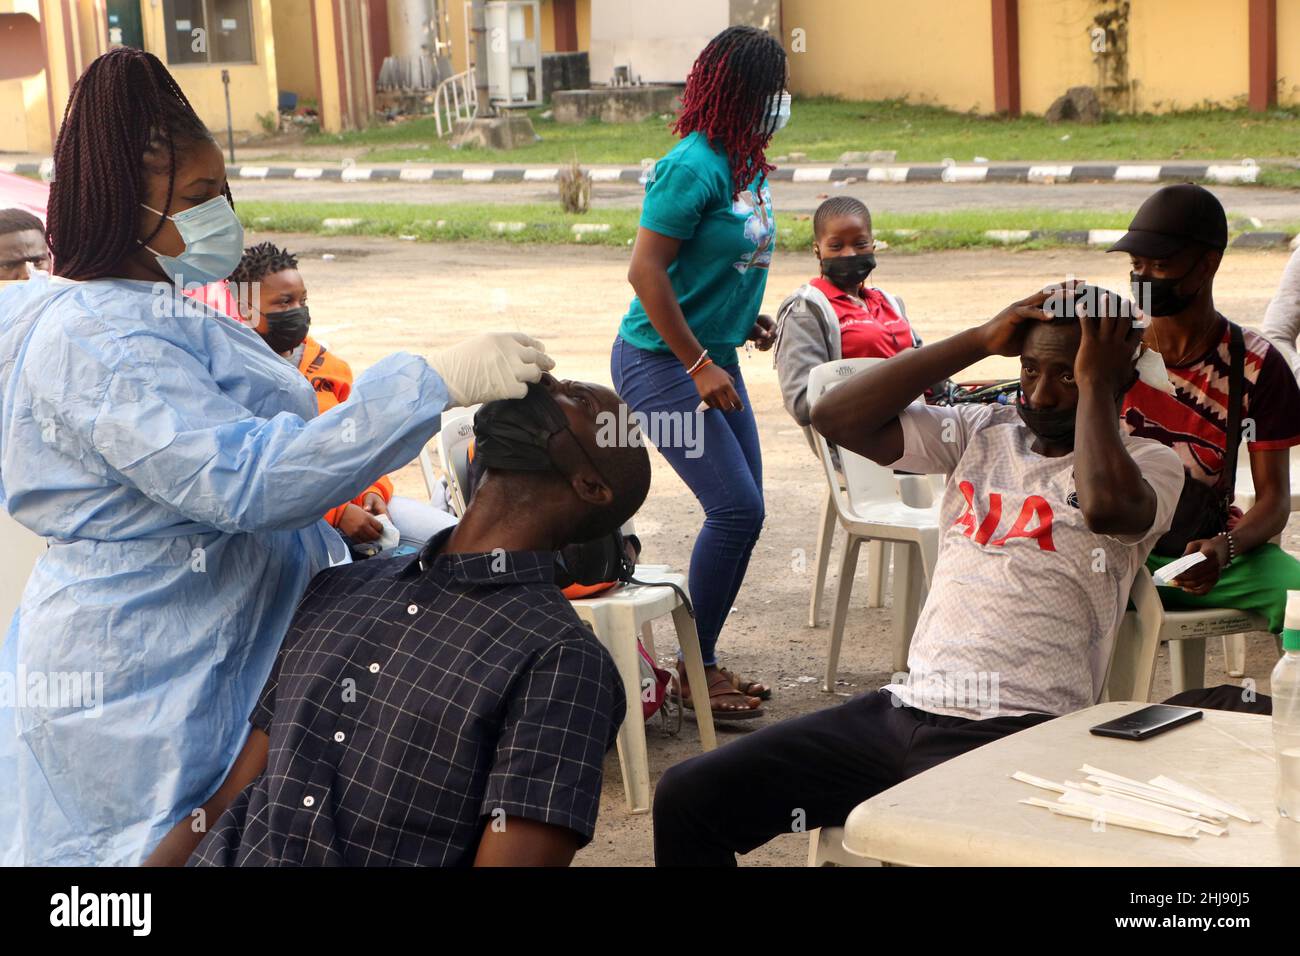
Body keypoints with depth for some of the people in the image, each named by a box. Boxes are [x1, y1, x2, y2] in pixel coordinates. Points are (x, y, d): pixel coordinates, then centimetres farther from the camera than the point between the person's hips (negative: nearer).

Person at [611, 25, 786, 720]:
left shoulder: (747, 164, 7)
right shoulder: (695, 167, -20)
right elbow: (645, 270, -22)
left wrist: (743, 319, 7)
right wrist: (700, 365, -22)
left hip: (713, 359, 9)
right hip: (662, 362, -9)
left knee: (741, 509, 10)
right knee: (737, 509, -12)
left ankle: (702, 660, 23)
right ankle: (694, 670, 3)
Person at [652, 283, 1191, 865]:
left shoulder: (1149, 464, 3)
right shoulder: (983, 433, 17)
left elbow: (1108, 505, -23)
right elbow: (836, 418, 5)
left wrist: (1094, 382, -7)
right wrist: (980, 341, 5)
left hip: (1016, 731, -5)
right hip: (902, 708, 6)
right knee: (687, 795, -5)